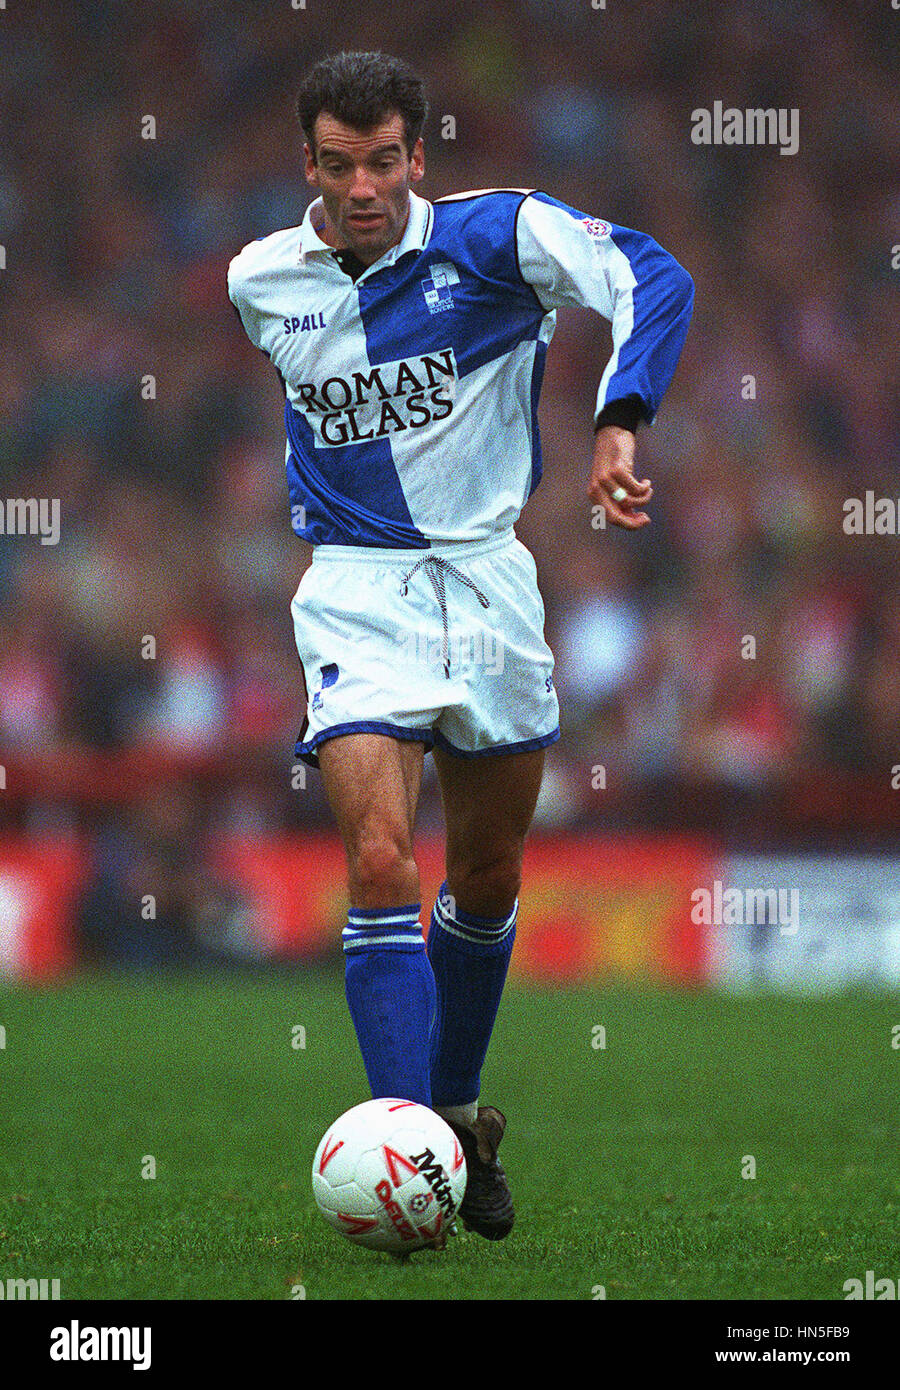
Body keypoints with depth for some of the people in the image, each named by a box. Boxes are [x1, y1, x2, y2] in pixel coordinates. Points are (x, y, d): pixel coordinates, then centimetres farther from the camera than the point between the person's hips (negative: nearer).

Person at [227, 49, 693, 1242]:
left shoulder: (491, 238, -10)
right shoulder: (260, 282, 1)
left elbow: (652, 276, -23)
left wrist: (621, 421, -35)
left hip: (487, 582, 0)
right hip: (355, 595, 0)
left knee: (489, 882, 12)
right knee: (381, 864, -19)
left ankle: (460, 1116, 34)